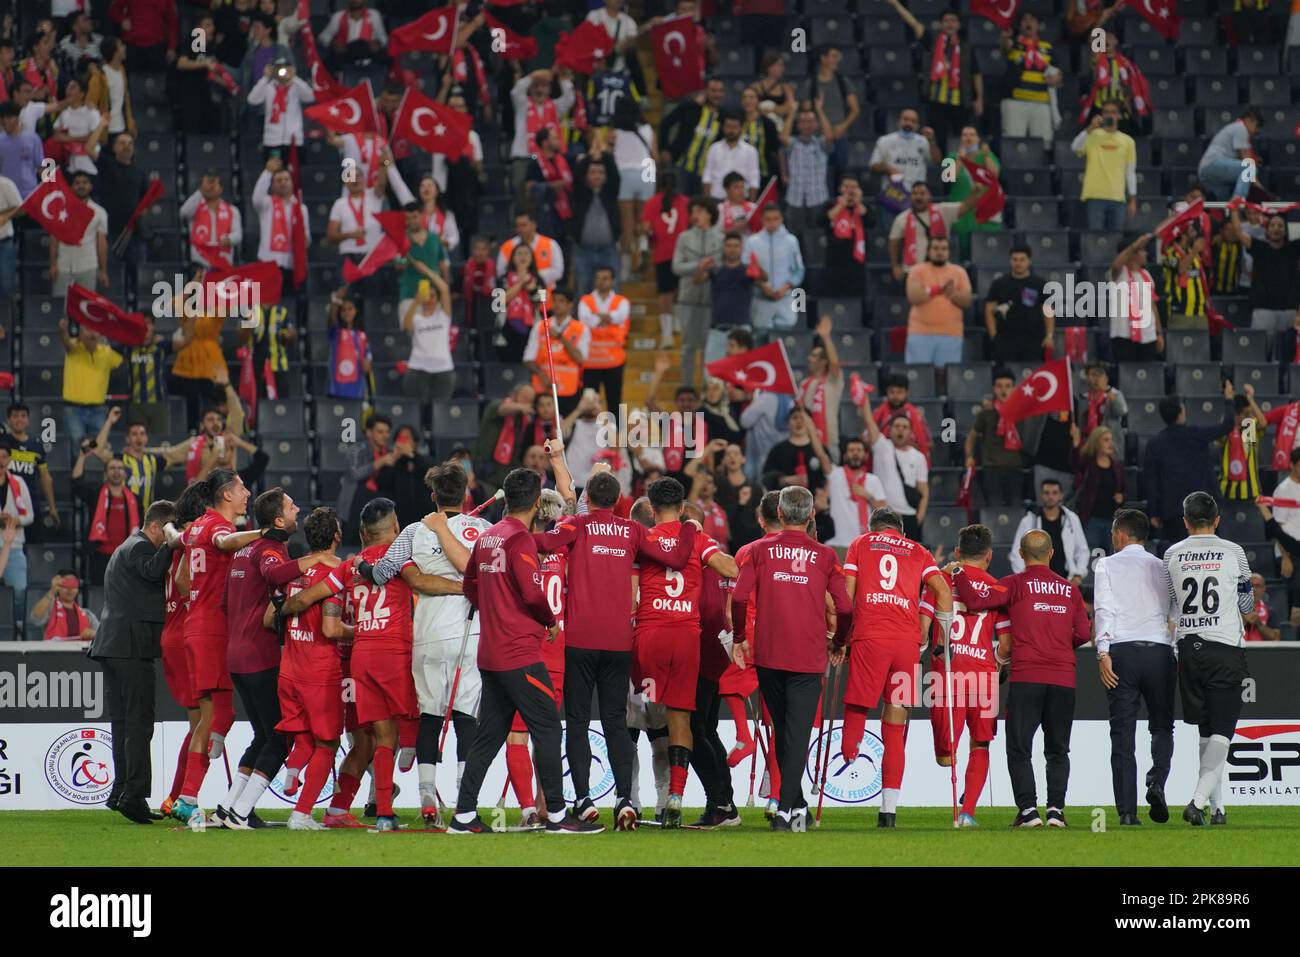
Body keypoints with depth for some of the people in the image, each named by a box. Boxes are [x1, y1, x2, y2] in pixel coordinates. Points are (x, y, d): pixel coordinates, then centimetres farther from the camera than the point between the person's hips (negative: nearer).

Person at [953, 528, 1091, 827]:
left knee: (1019, 749, 3)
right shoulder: (1069, 589, 9)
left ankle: (1028, 810, -7)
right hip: (1063, 678, 3)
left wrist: (956, 574, 2)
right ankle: (1056, 809, 1)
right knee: (1058, 751, 11)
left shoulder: (1016, 584, -1)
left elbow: (975, 600, -12)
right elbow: (1083, 634, 10)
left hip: (1026, 677, -3)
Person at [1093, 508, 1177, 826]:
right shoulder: (1161, 567, 15)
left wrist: (1103, 653, -8)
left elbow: (1104, 609, -4)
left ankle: (1127, 810, -6)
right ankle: (1156, 781, -14)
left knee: (1122, 733, 0)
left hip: (1121, 649, -2)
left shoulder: (1107, 565, 7)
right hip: (1159, 650, 2)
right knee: (1162, 726, 14)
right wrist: (1178, 657, 15)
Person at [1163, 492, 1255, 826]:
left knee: (1207, 732, 14)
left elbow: (1171, 609, 12)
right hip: (1225, 648, -3)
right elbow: (1247, 605, 9)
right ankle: (1199, 799, -21)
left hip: (1189, 649, 3)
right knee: (1222, 732, -4)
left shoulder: (1172, 555, 4)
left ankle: (1217, 805, 16)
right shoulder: (1232, 552, -2)